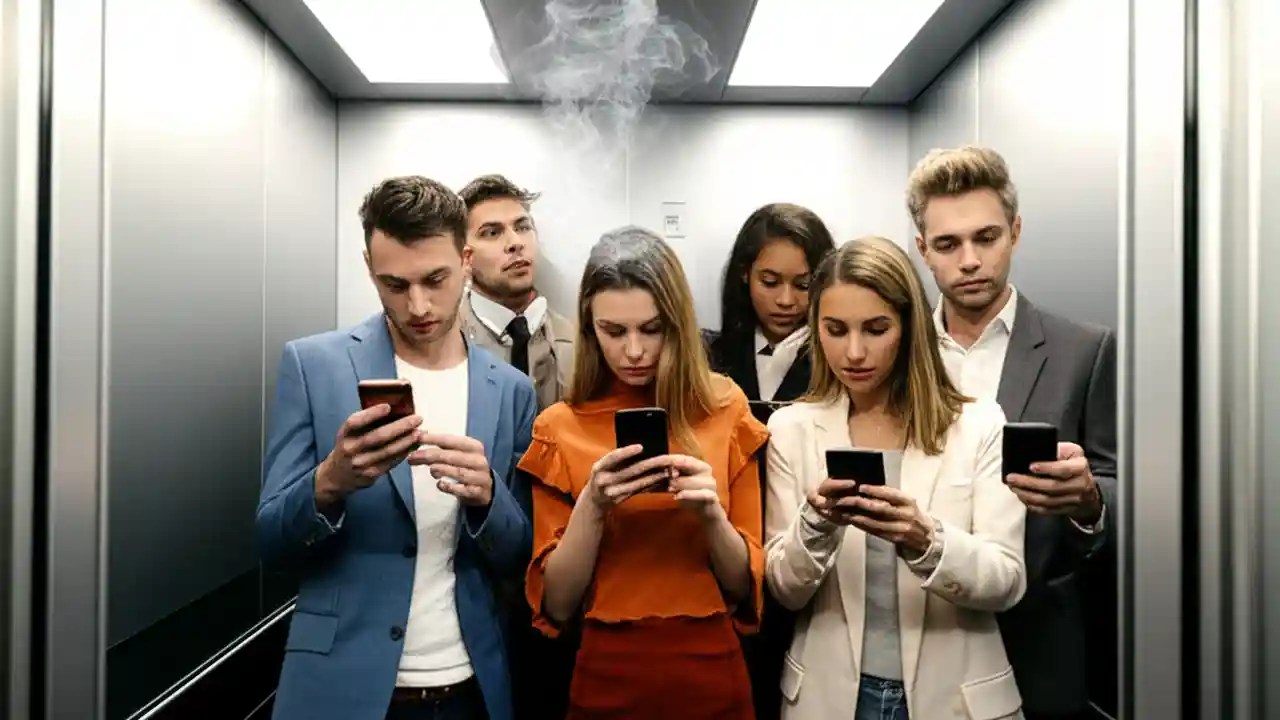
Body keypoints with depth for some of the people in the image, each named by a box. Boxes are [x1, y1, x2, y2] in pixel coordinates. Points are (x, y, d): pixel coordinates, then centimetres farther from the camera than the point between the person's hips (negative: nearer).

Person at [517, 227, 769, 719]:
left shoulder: (725, 409, -6)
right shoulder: (560, 428, -7)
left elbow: (747, 585, -3)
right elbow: (556, 605, -7)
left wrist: (710, 513, -21)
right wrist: (591, 508, -21)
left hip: (712, 678, 1)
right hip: (606, 680, 0)